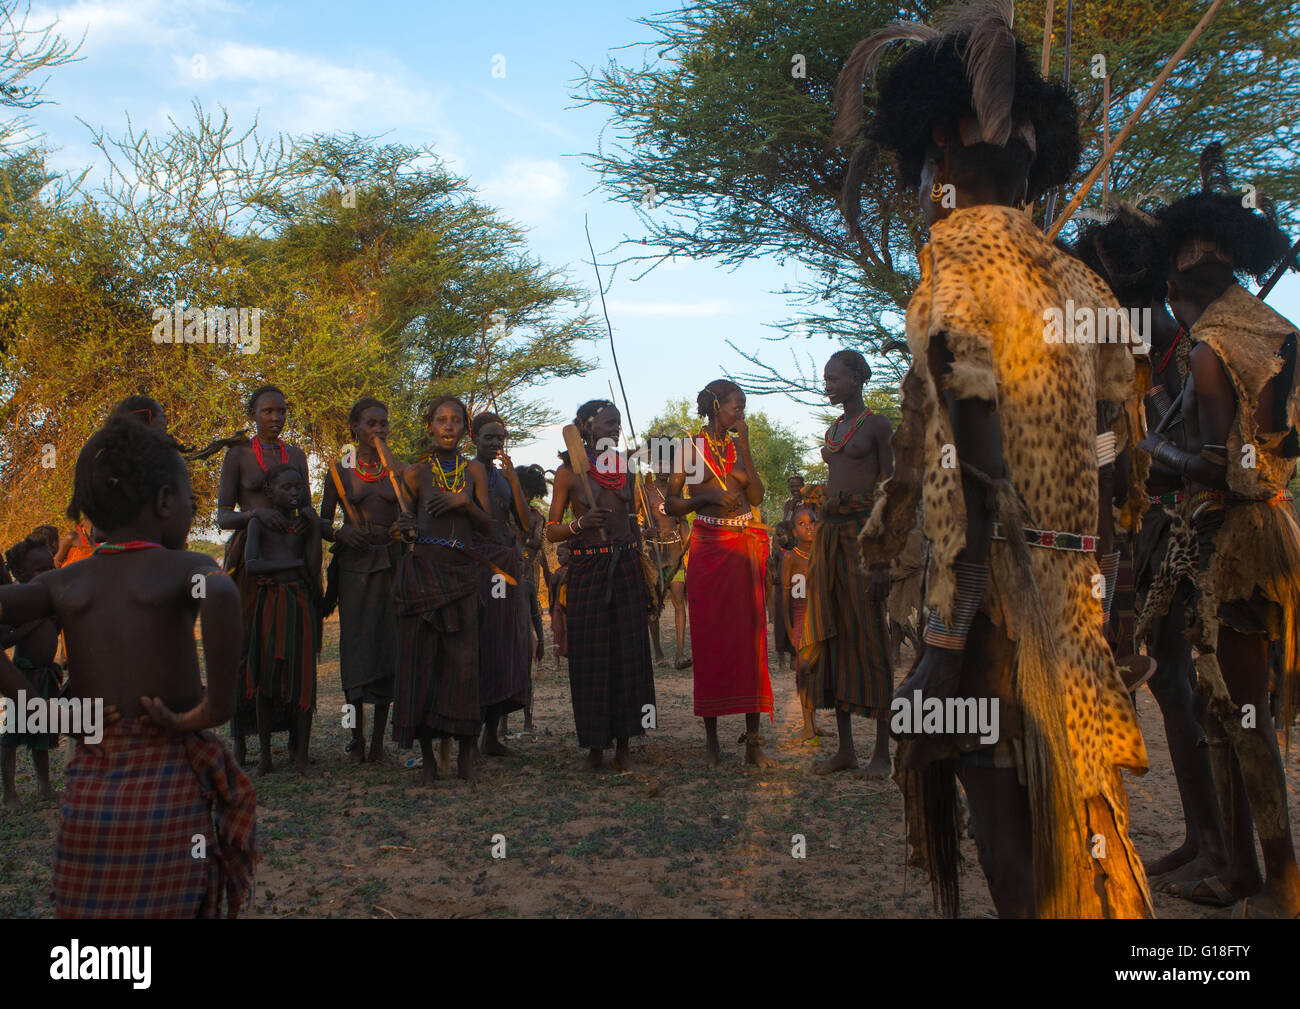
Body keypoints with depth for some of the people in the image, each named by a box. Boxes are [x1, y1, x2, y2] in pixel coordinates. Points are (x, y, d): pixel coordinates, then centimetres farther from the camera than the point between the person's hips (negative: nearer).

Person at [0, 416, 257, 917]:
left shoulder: (65, 583, 7)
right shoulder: (187, 569, -6)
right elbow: (220, 594, -30)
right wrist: (217, 707, -21)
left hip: (86, 792, 4)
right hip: (169, 789, -4)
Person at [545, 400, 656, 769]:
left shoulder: (626, 470, 12)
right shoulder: (569, 471, 0)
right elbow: (552, 531, -1)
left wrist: (647, 578, 14)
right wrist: (580, 524, -21)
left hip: (626, 568, 4)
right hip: (587, 569, -3)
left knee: (629, 653, 2)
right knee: (591, 656, 0)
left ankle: (623, 744, 10)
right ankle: (595, 744, 12)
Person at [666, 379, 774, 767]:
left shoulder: (738, 446, 14)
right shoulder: (690, 447, 4)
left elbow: (757, 497, 2)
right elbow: (672, 505, 1)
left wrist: (744, 447, -2)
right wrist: (706, 496, -15)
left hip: (746, 547, 3)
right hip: (708, 546, -3)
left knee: (750, 637, -2)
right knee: (709, 638, -1)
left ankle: (753, 739, 0)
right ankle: (711, 736, 9)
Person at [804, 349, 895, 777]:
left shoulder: (877, 425, -2)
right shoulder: (833, 429, 19)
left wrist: (883, 562, -13)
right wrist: (818, 547, 16)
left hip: (862, 529, -7)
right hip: (828, 531, 7)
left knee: (869, 636, -6)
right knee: (832, 636, 5)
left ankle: (882, 751, 0)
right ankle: (845, 748, 11)